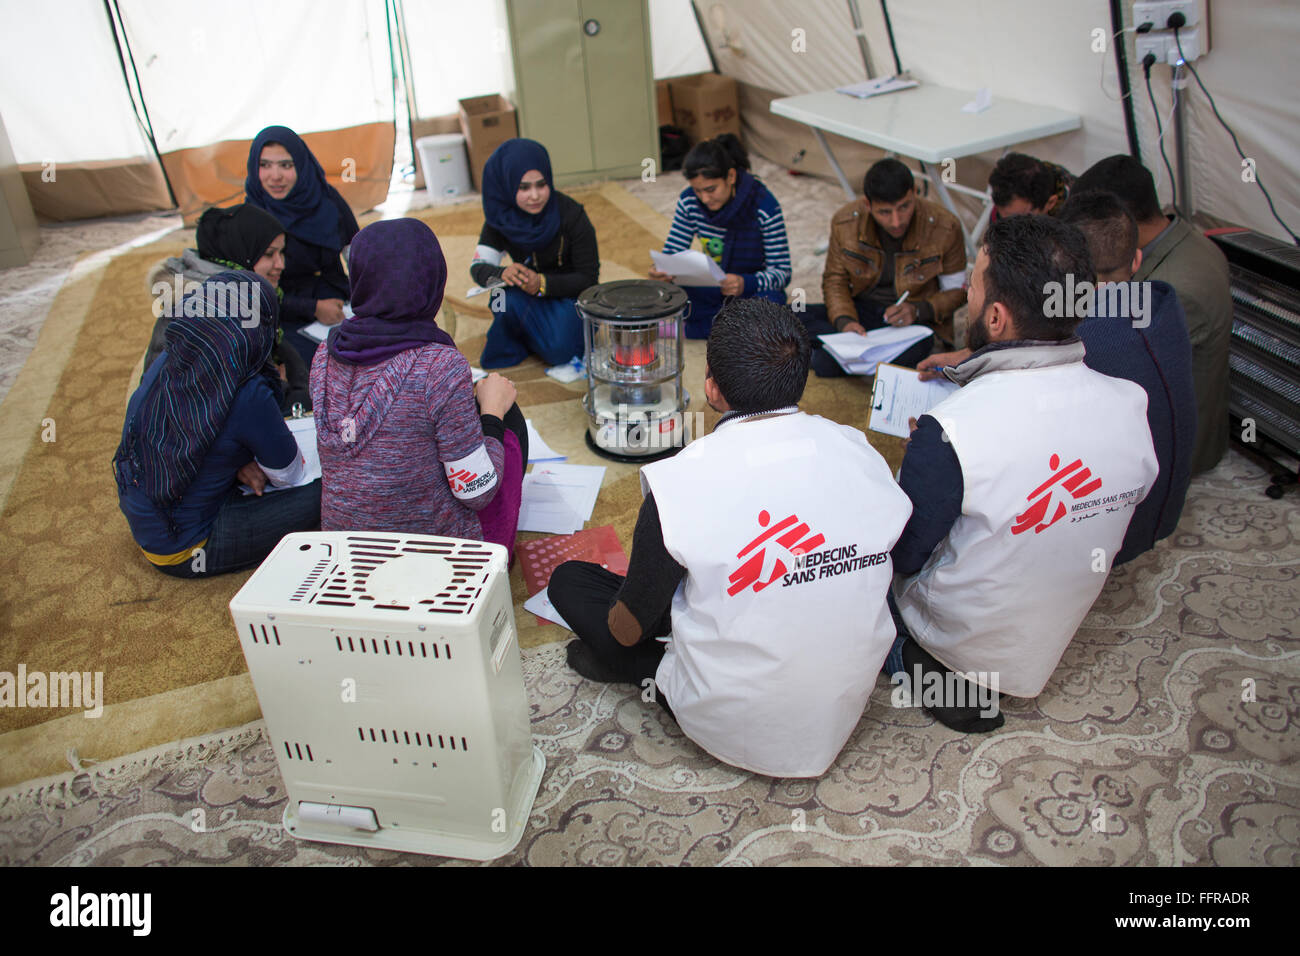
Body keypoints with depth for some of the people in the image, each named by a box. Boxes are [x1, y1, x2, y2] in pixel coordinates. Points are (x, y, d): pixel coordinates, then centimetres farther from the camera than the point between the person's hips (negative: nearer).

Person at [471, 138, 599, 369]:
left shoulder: (571, 214, -19)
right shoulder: (500, 216, -11)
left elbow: (589, 278, -17)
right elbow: (478, 266, -14)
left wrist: (543, 283, -33)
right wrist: (502, 274, -38)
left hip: (571, 296, -2)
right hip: (528, 298, 3)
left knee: (558, 349, -29)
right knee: (508, 296, -31)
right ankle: (510, 347, -1)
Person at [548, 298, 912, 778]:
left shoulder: (681, 482, -24)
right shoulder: (861, 451, -11)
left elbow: (627, 630, -10)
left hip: (736, 732, -5)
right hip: (844, 715, 5)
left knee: (569, 580, 9)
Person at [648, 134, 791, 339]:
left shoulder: (765, 207, -20)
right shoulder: (689, 202, -9)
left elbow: (783, 272, -20)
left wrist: (746, 283, -41)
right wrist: (663, 272, -29)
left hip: (755, 290, -2)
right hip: (712, 288, 2)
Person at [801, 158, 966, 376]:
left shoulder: (945, 228, -14)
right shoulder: (844, 222, -10)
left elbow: (956, 291, -1)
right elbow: (835, 279, 2)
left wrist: (918, 310, -21)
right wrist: (844, 320, -18)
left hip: (916, 320, -2)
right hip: (859, 311, 3)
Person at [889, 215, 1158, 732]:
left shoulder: (950, 431, -34)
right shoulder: (1132, 405, -16)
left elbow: (901, 557, -21)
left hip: (961, 642, -5)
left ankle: (919, 666, 10)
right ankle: (972, 680, 19)